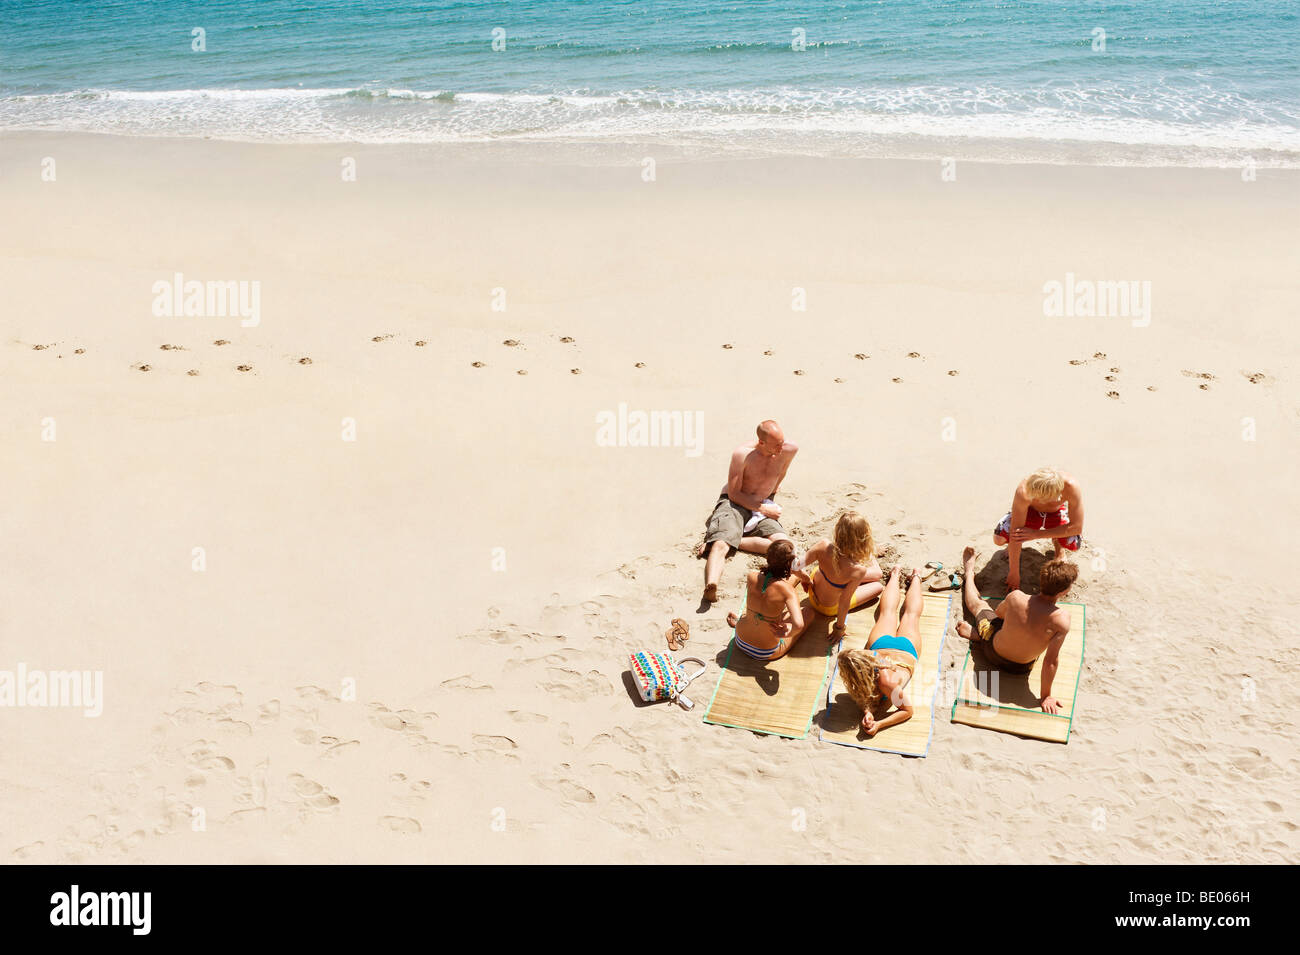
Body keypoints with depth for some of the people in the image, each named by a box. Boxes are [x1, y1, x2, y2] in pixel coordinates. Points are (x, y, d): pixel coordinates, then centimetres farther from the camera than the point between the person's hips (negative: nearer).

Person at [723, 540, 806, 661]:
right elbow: (798, 625, -39)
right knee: (807, 611, 19)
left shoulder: (751, 577, -16)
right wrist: (788, 633, -18)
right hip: (766, 653, -4)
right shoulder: (787, 589, -29)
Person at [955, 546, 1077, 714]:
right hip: (1022, 668, 0)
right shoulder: (1062, 618, -34)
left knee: (979, 604, 26)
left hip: (993, 652, 0)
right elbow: (1051, 660, -29)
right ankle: (975, 633, 27)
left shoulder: (1015, 597, -28)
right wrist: (1045, 696, -16)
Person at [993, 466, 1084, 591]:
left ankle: (1058, 544, 11)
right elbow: (1015, 532, -35)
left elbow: (1077, 527, -32)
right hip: (1030, 511, -1)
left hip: (1057, 512, 1)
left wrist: (1037, 534, -34)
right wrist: (1013, 574, -31)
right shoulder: (1023, 492, -42)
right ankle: (1012, 546, 13)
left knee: (1073, 544, -28)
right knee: (999, 538, -26)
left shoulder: (1071, 486, -41)